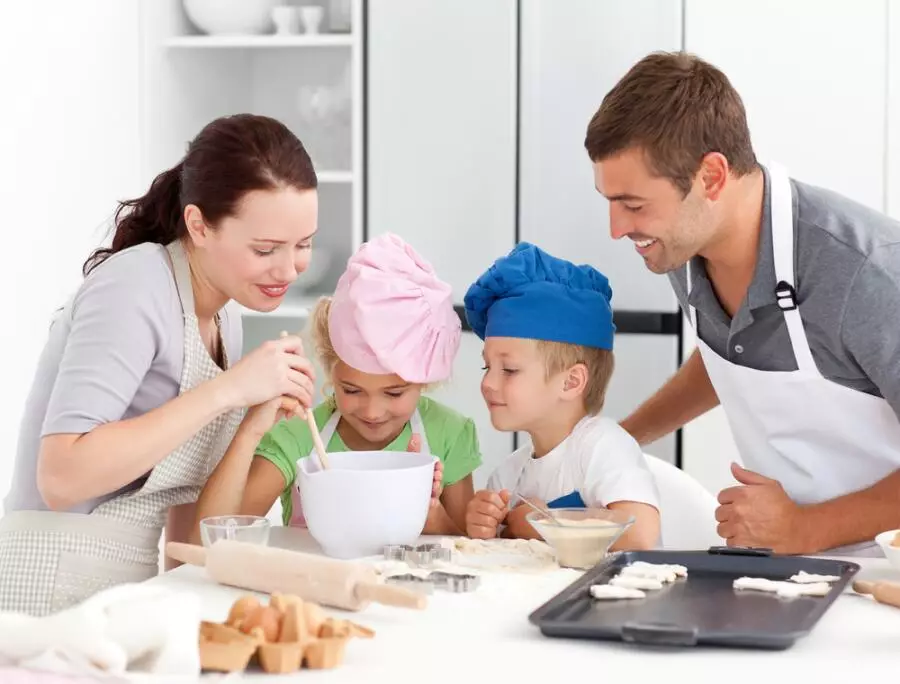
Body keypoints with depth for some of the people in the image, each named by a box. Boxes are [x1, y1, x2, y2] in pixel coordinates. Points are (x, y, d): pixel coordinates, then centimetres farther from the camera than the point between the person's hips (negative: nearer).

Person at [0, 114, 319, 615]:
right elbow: (60, 475, -23)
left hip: (126, 590, 8)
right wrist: (228, 390, -23)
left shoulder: (226, 316, 11)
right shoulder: (136, 287, -14)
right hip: (54, 588, -8)